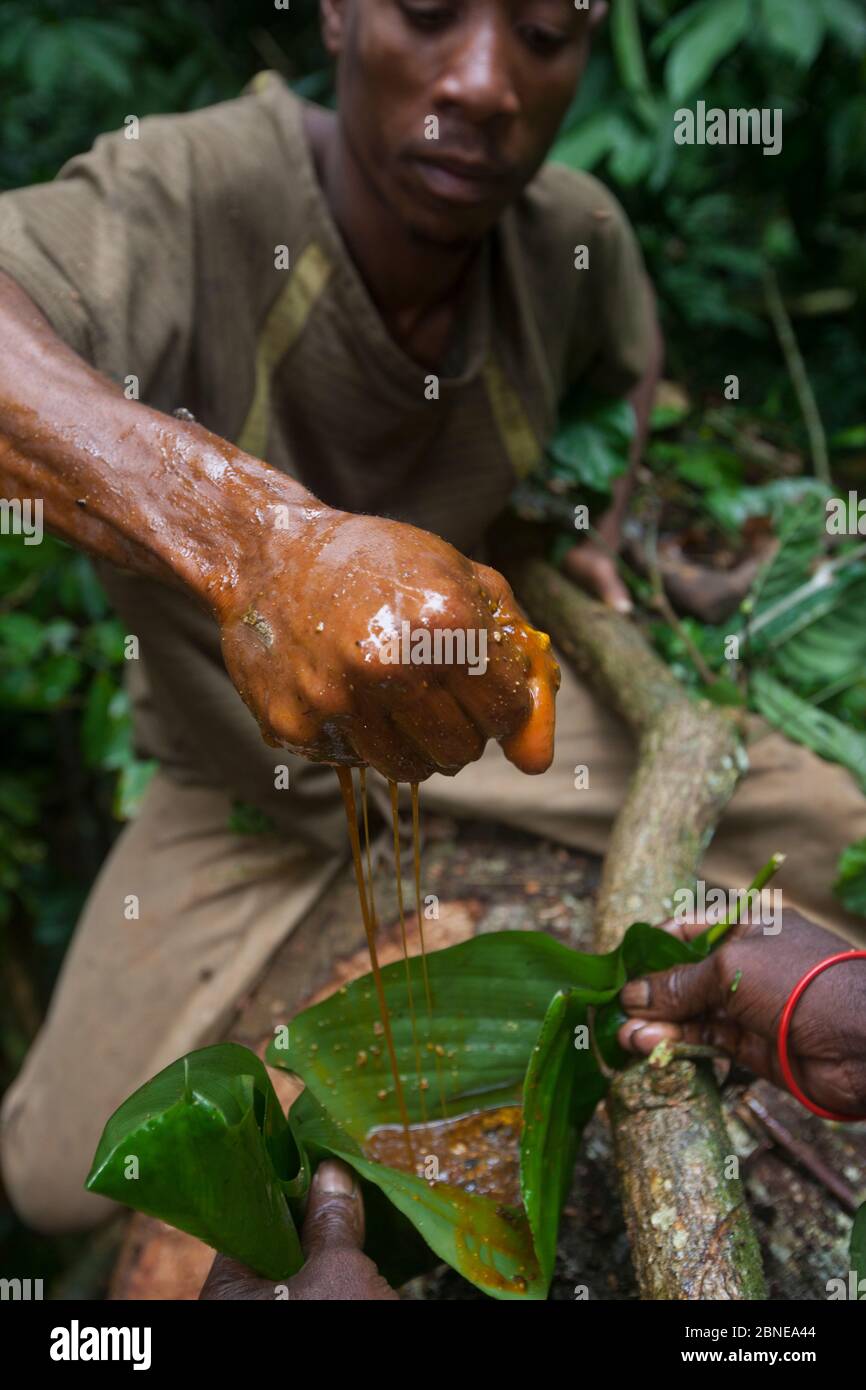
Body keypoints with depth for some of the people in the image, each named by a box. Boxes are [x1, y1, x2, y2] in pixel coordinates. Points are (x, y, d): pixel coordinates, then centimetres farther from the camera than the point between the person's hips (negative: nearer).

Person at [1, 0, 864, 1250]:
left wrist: (594, 529, -4)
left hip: (479, 713, 3)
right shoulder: (178, 201, -29)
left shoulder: (574, 237, -14)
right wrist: (251, 533, -67)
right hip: (251, 778, -2)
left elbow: (630, 362, 10)